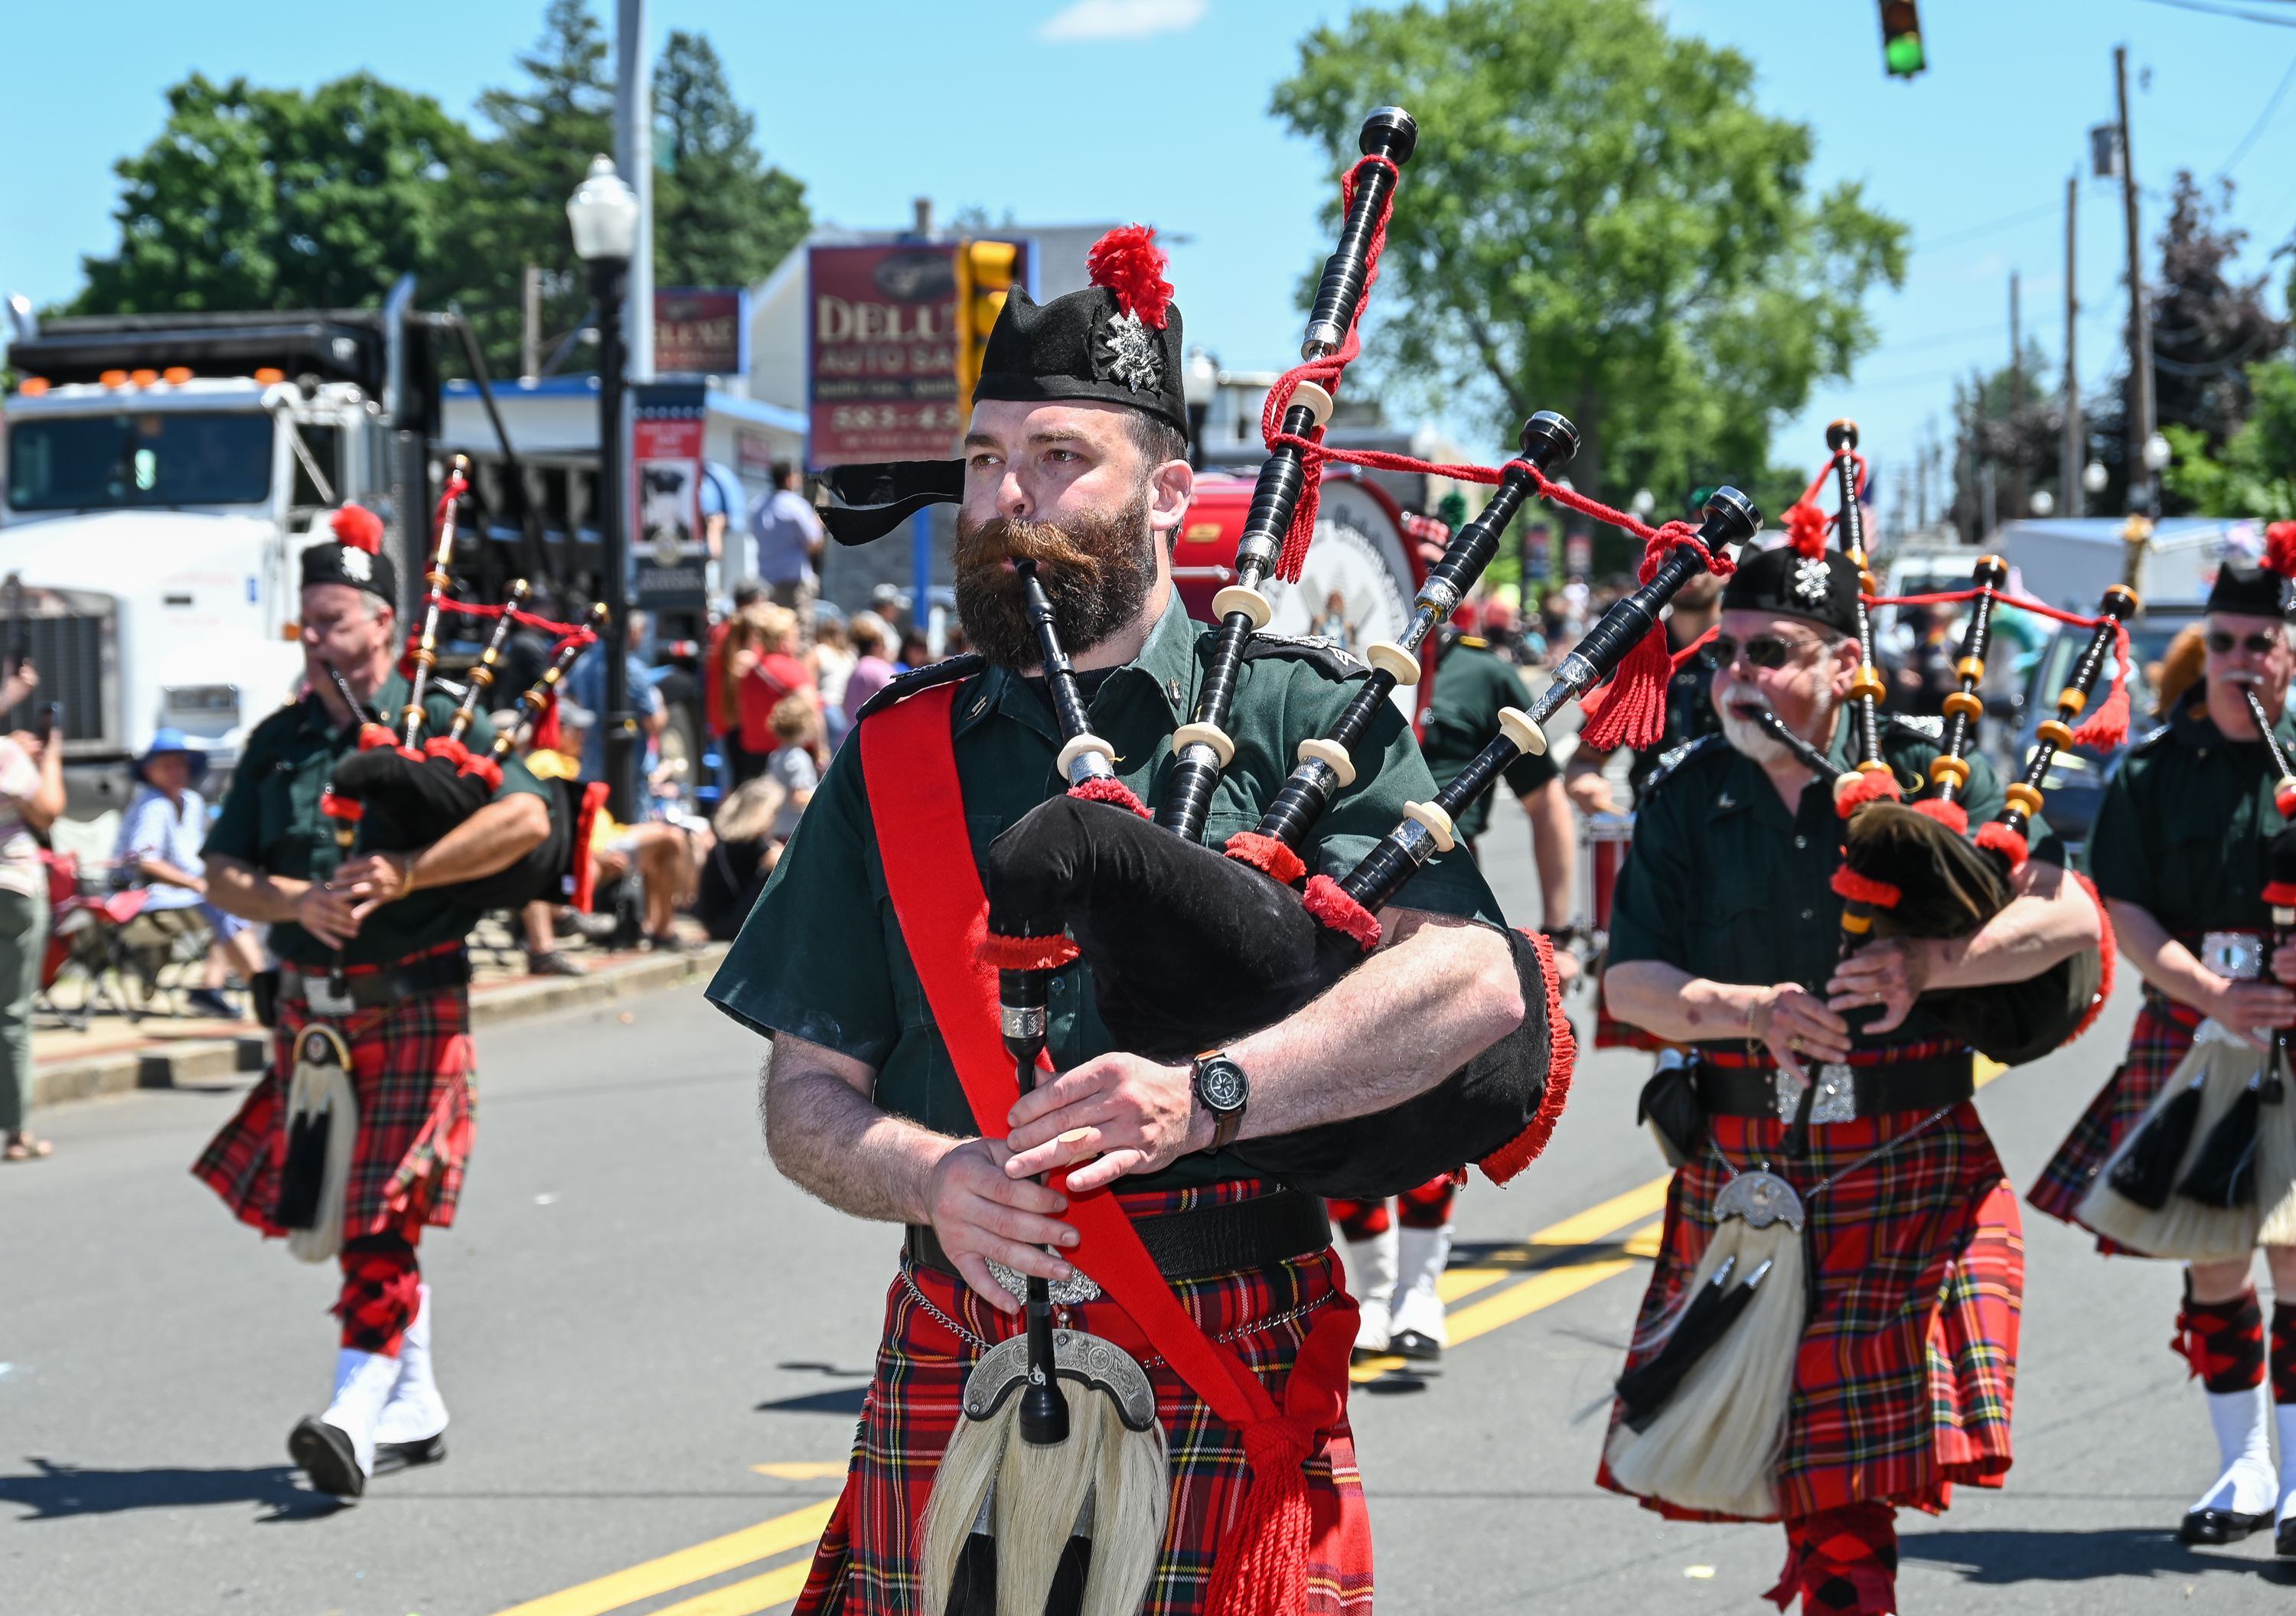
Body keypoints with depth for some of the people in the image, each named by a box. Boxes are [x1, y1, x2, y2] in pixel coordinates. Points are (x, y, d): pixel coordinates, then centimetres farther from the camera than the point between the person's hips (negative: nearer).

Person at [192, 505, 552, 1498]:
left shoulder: (440, 722, -1)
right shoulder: (281, 741, 13)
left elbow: (527, 818, -17)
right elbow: (224, 874, 9)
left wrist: (403, 876, -23)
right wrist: (294, 901, -13)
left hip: (413, 1003, -6)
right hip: (313, 1007, 6)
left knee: (386, 1213, -12)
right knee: (343, 1211, 11)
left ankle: (355, 1413, -17)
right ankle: (415, 1408, 23)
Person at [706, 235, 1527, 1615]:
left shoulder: (1303, 712, 2)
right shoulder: (901, 752, 12)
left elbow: (1475, 979, -13)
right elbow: (807, 1091, 11)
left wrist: (1205, 1095, -25)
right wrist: (933, 1177, -12)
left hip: (1231, 1391, -2)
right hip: (955, 1377, 3)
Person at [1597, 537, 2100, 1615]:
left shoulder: (1928, 776, -1)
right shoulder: (1685, 798, 5)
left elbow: (2073, 915, -9)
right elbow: (1628, 981, 2)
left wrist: (1927, 967, -22)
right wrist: (1740, 1008, -17)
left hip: (1913, 1172, -2)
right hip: (1744, 1178, 2)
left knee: (1847, 1476, -6)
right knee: (1818, 1489, 7)